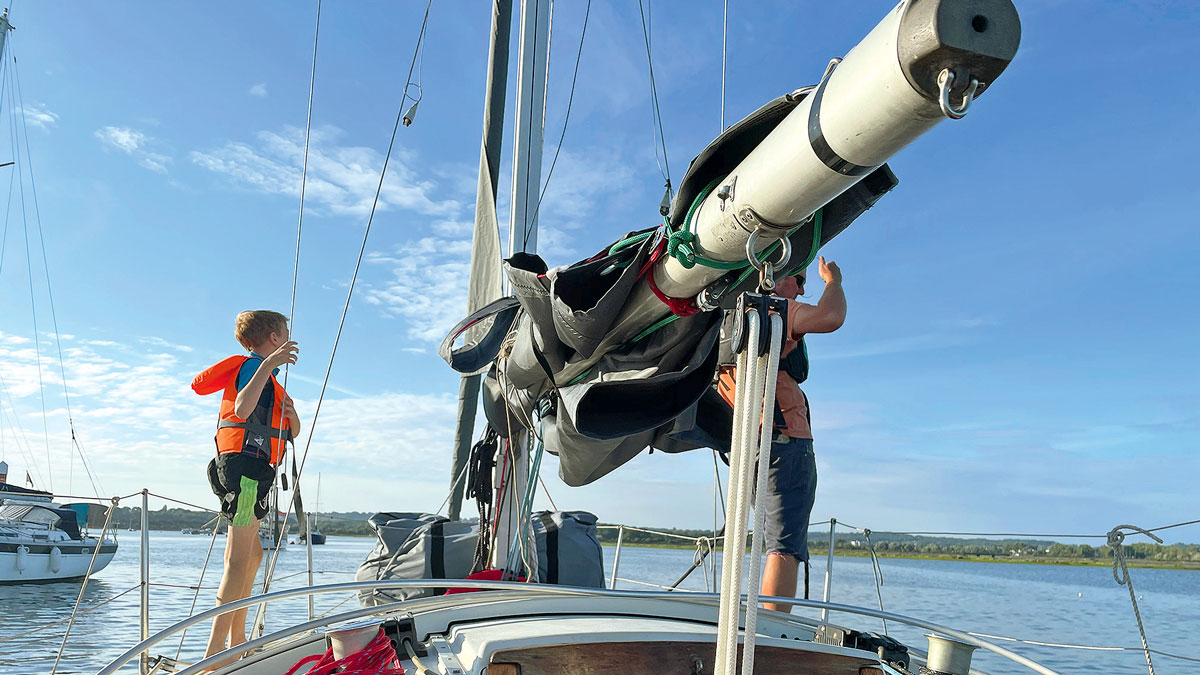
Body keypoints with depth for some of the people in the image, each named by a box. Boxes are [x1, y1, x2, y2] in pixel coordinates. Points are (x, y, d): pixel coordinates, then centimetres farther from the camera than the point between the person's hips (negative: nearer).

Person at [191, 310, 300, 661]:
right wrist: (268, 364, -30)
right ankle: (215, 649, -15)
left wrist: (291, 412, 0)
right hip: (244, 461, -11)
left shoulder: (270, 379, 24)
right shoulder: (252, 365, -6)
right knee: (239, 558, -14)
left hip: (254, 469, 11)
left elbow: (293, 432, 21)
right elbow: (241, 409, -28)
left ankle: (237, 639, 25)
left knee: (252, 554, 16)